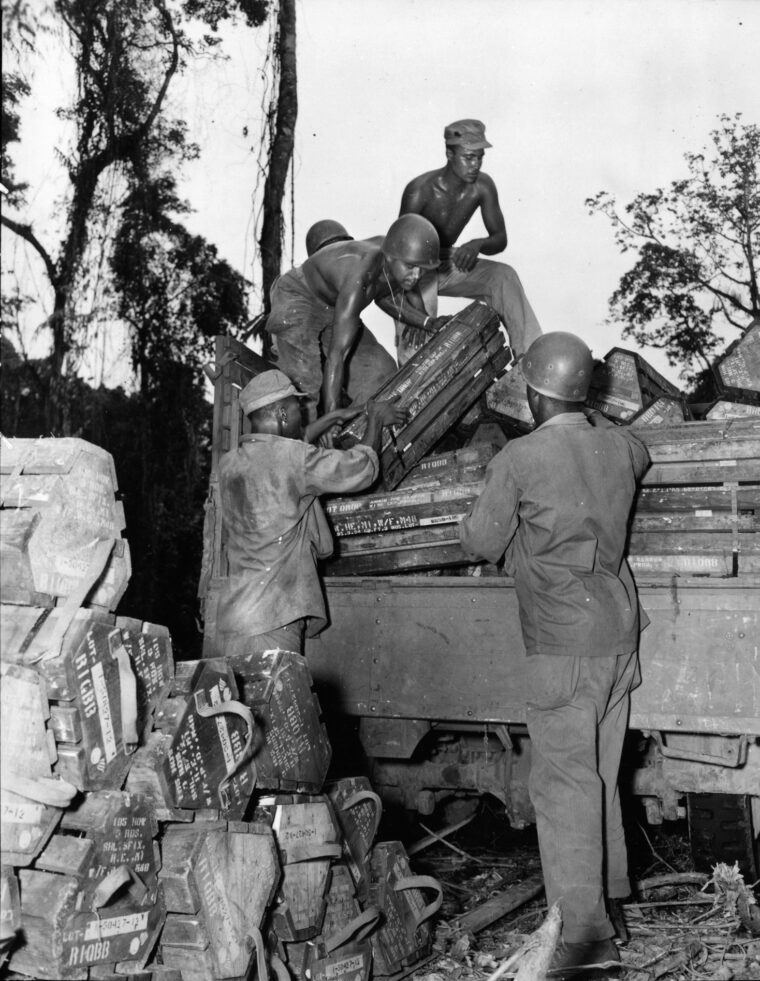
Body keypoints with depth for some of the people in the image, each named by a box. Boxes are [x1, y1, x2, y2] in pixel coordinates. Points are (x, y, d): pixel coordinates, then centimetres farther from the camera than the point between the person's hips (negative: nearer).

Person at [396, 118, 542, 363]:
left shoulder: (482, 186, -13)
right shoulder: (420, 191, -28)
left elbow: (500, 239, -4)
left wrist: (477, 244, -32)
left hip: (449, 263, 5)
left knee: (504, 276, -18)